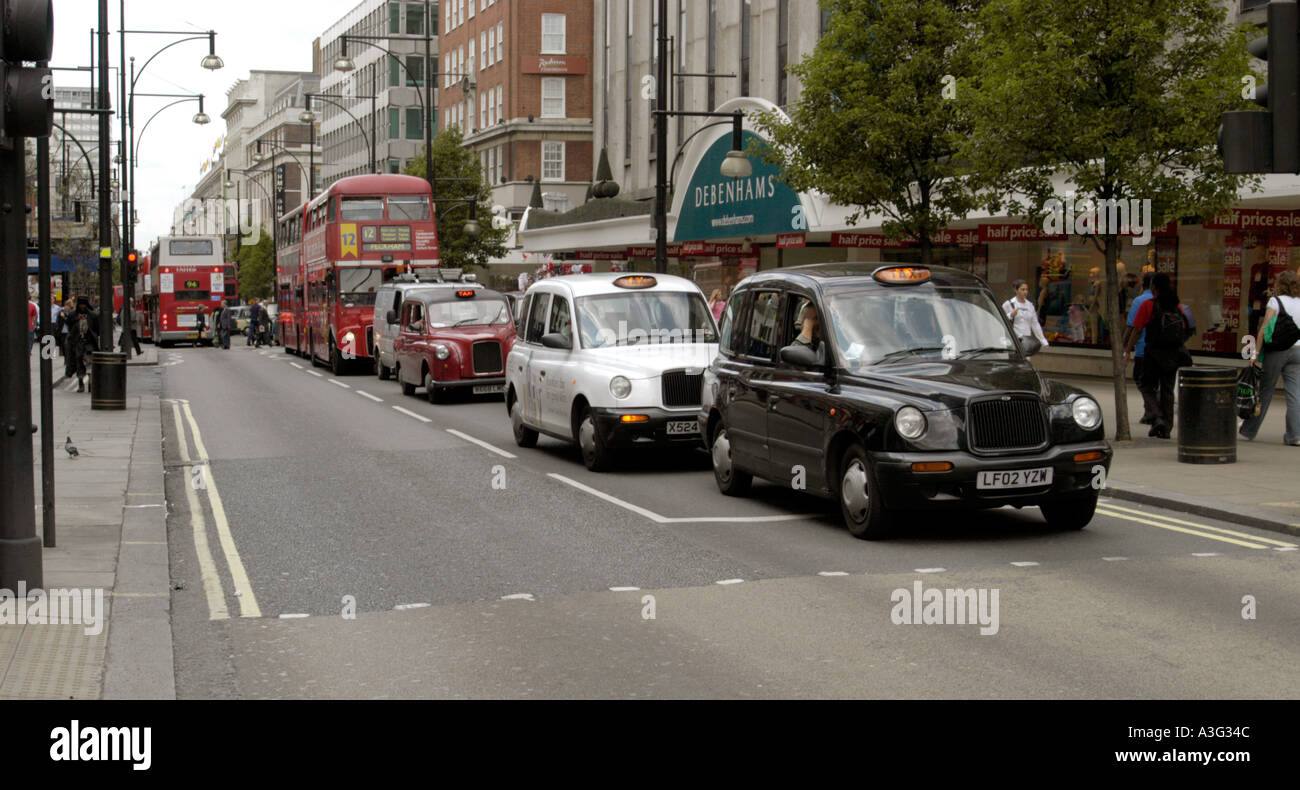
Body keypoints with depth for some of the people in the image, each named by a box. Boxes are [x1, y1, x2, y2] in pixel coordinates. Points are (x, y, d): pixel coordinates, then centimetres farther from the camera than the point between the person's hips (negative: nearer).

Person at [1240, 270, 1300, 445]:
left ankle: (1248, 431, 14)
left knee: (1265, 391, 4)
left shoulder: (1276, 301, -4)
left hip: (1277, 350, -3)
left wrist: (1257, 352, -9)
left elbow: (1265, 328, -10)